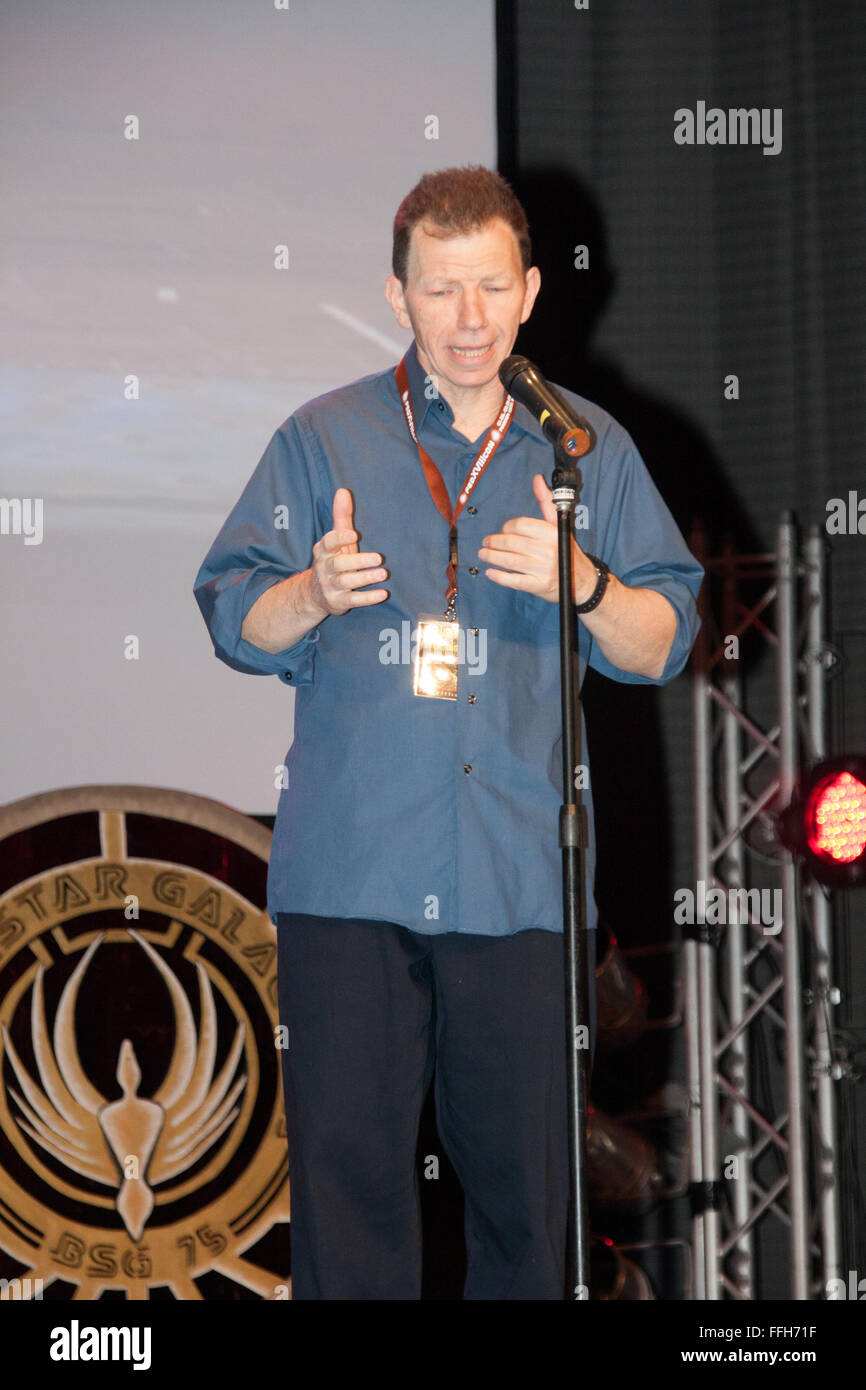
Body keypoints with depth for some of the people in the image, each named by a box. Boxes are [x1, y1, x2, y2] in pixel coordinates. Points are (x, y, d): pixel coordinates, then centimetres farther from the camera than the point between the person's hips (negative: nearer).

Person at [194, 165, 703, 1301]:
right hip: (348, 868, 0)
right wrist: (317, 592, -13)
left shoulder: (590, 450, 11)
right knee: (348, 1164, -1)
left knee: (527, 1176, 2)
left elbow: (662, 645, 9)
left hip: (521, 878, 1)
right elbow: (236, 626, 8)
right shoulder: (323, 439, 10)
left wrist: (583, 585, -12)